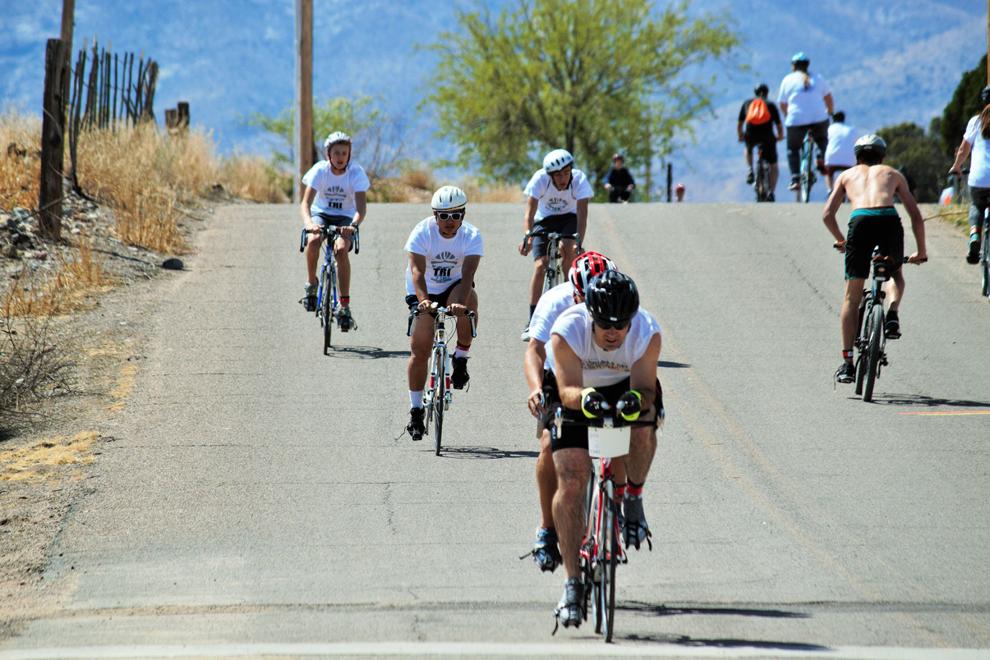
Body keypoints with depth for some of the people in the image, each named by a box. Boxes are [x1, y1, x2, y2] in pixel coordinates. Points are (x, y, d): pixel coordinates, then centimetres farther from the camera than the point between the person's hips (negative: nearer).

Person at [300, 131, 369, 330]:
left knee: (341, 250, -30)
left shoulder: (356, 172, -17)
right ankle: (311, 283, -9)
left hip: (345, 218, -1)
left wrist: (353, 225, -47)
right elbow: (306, 203, -24)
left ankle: (345, 306, -26)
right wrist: (308, 223, -45)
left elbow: (361, 207, -26)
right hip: (321, 214, 1)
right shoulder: (320, 170, -16)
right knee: (313, 240, -33)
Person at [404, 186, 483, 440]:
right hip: (423, 292, 0)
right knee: (420, 349, -8)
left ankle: (461, 359, -16)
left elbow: (467, 273, -32)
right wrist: (423, 300, -49)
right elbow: (417, 270, -32)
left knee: (469, 299, -35)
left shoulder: (471, 236, -19)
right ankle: (416, 410, 5)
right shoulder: (422, 232, -21)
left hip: (454, 288, 0)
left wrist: (460, 303, -49)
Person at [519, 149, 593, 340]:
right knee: (540, 266, -15)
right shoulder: (540, 179, -27)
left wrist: (578, 243, -46)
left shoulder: (579, 179, -28)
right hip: (544, 219, 0)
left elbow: (582, 213, -33)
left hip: (569, 219, 0)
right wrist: (527, 237, -48)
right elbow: (530, 212, -31)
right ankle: (532, 321, -10)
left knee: (568, 251, -31)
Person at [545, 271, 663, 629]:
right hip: (576, 394, -1)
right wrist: (584, 397, -59)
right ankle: (572, 583, -10)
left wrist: (637, 399, -55)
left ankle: (633, 499, -6)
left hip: (626, 388, 1)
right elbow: (567, 390, -37)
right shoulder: (567, 331, -32)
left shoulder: (647, 331, -29)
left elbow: (645, 387, -32)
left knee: (642, 424, -35)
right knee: (570, 483, -16)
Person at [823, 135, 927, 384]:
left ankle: (847, 362, 6)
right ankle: (893, 315, 1)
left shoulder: (848, 175, 30)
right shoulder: (892, 174, 31)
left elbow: (827, 214, 21)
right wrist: (921, 252, 37)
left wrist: (841, 241, 38)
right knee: (896, 274, 31)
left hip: (860, 221, 0)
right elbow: (916, 216, 27)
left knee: (852, 296, 10)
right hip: (889, 220, 0)